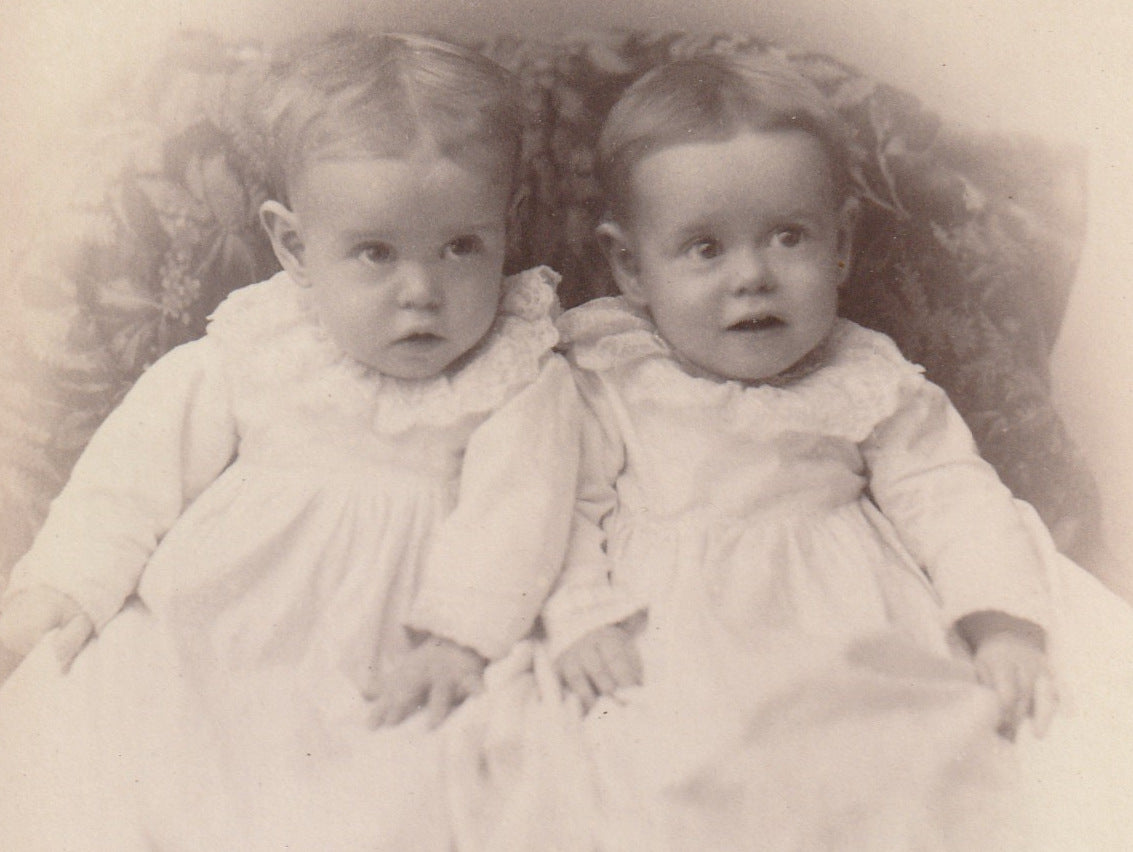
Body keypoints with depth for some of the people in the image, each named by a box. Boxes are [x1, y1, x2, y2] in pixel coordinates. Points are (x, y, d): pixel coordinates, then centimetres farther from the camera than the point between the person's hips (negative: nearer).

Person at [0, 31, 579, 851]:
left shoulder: (523, 381, 1)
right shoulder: (247, 354, 6)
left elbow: (516, 508, -7)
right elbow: (144, 462, 9)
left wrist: (460, 632, -20)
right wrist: (69, 584, 0)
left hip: (379, 686, -1)